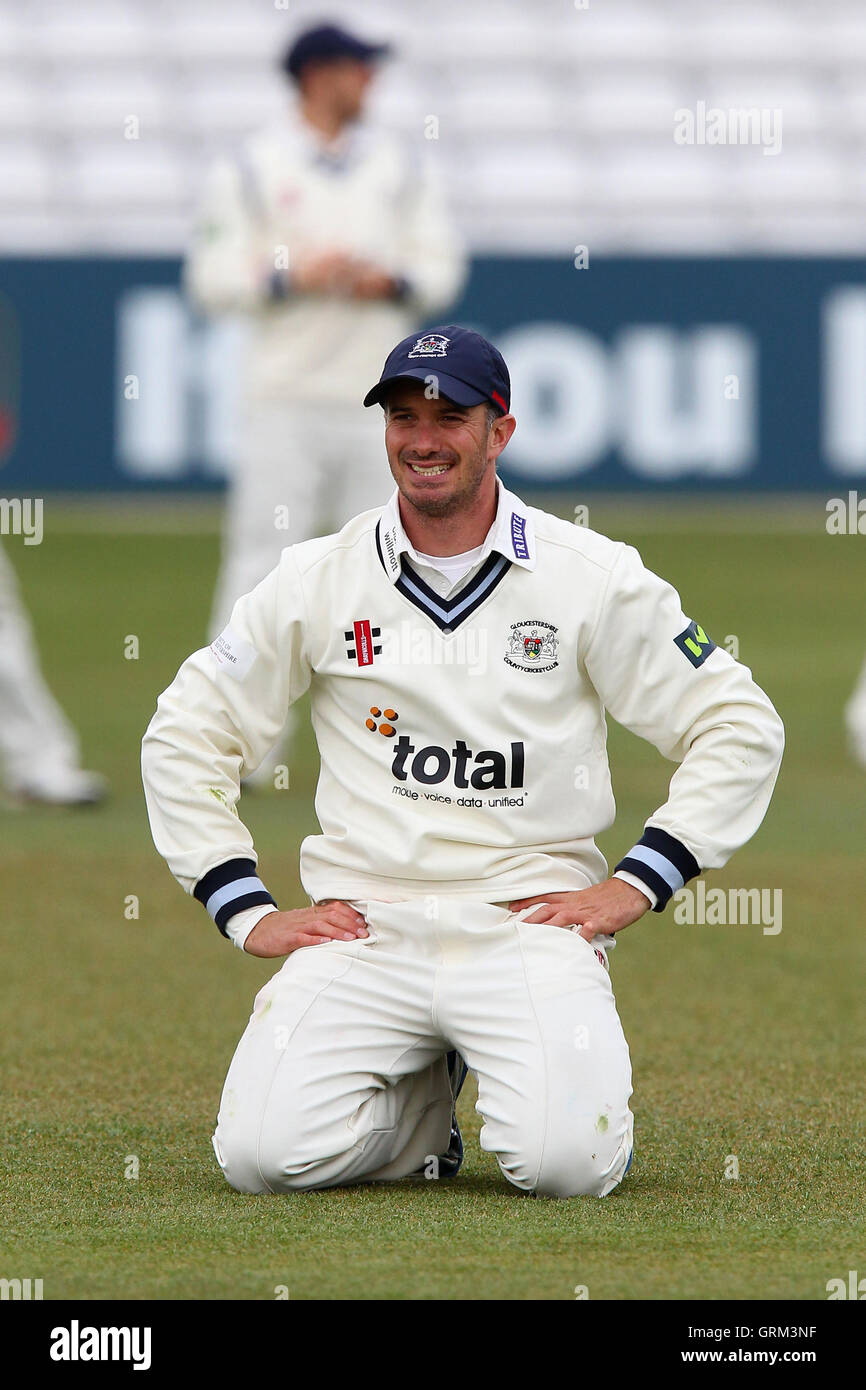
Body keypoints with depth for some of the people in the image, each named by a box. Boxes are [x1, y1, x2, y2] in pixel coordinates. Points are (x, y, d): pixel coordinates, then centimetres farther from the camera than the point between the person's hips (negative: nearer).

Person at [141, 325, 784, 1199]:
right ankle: (425, 1098, 12)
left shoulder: (593, 578, 2)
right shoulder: (317, 579, 5)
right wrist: (249, 914, 3)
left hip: (532, 922, -2)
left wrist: (632, 887, -3)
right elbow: (184, 736, 12)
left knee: (565, 1160, -27)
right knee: (263, 1153, -20)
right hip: (361, 927, 2)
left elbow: (739, 730, 5)